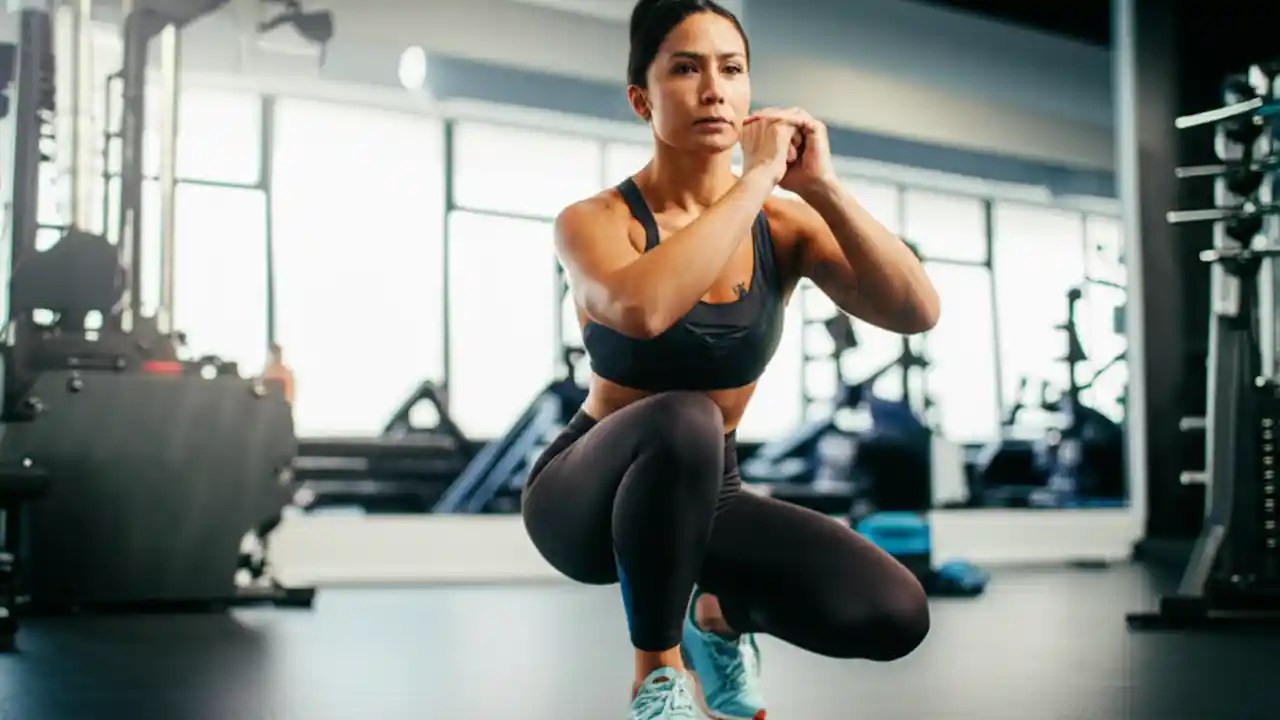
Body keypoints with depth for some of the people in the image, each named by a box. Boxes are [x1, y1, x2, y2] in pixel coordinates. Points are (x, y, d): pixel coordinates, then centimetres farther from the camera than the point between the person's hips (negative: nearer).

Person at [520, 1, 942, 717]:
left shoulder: (784, 223, -6)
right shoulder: (595, 221, -17)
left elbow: (918, 311, -18)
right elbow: (642, 308, -41)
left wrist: (822, 186, -26)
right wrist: (757, 177, -33)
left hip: (705, 495, 4)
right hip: (588, 497, -4)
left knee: (895, 614, -18)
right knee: (680, 422, -40)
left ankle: (721, 615, 14)